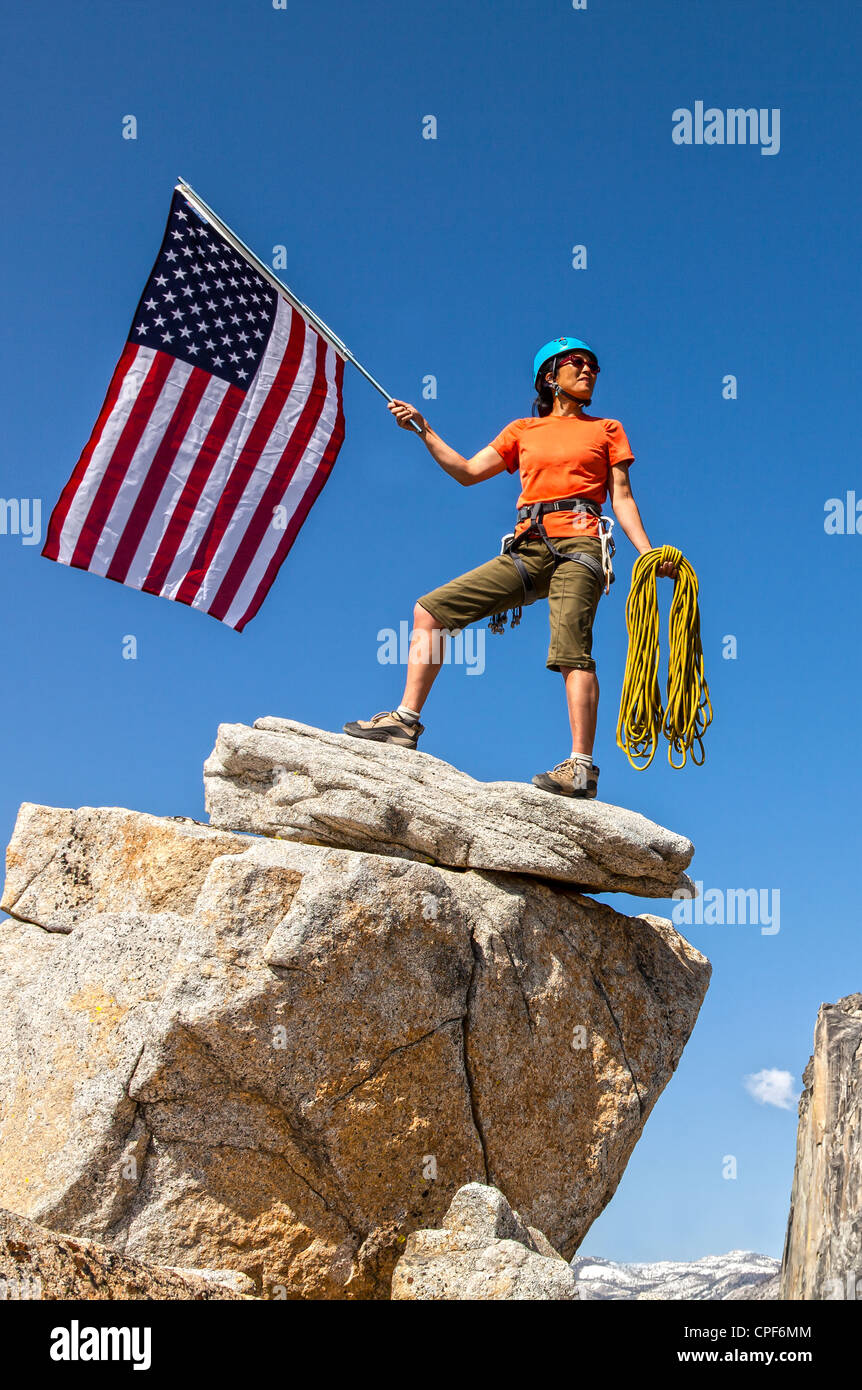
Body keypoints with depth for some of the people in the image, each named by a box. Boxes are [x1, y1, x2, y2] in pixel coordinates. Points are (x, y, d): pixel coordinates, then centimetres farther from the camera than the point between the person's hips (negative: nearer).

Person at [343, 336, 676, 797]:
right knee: (430, 609, -4)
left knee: (571, 651, -22)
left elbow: (622, 497, 10)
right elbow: (467, 472, 21)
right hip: (526, 549, 4)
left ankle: (581, 767, -29)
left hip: (577, 545, -4)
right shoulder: (523, 430, 24)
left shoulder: (606, 430, 18)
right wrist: (424, 430, 14)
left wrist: (647, 553, -4)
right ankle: (406, 720, -4)